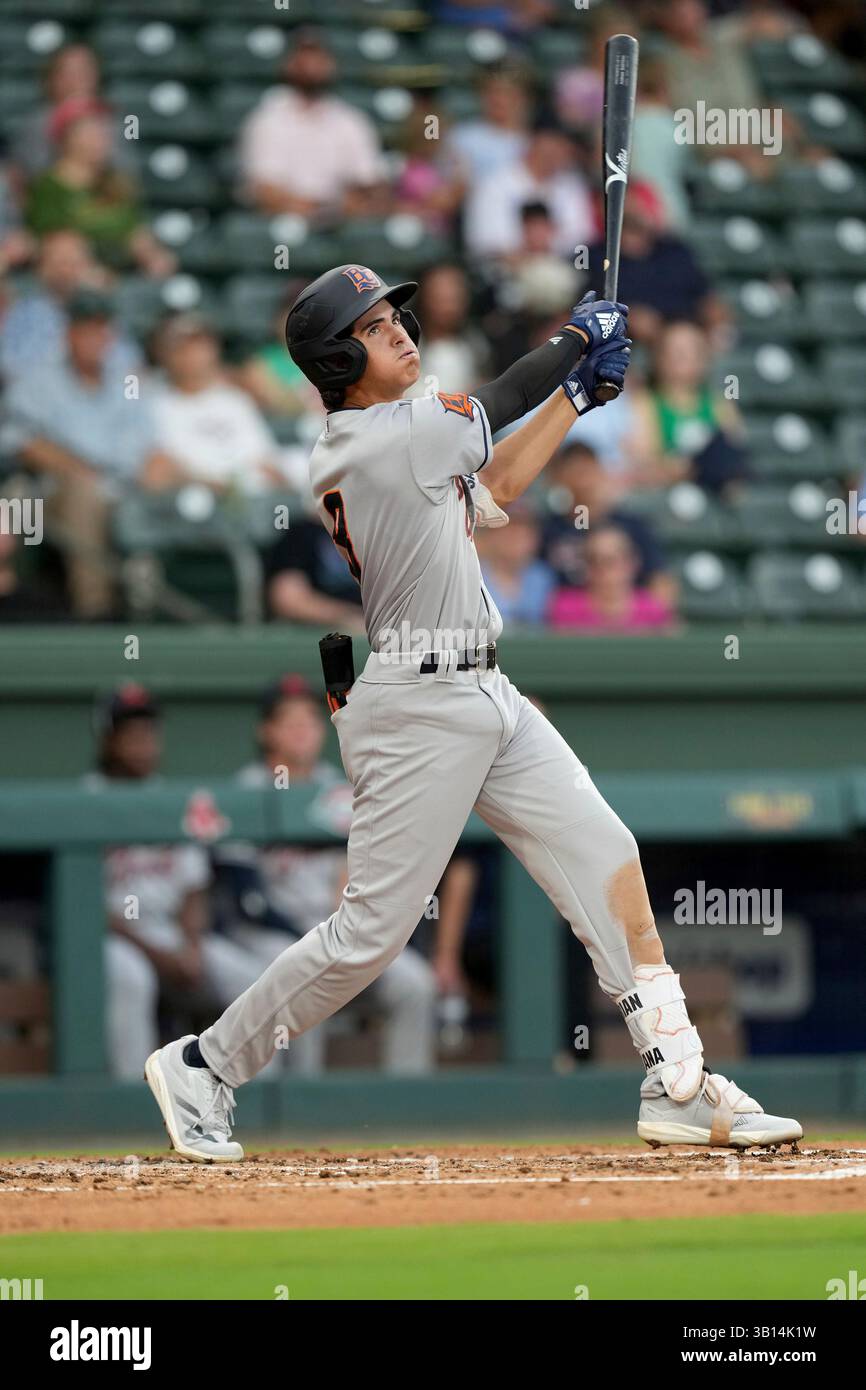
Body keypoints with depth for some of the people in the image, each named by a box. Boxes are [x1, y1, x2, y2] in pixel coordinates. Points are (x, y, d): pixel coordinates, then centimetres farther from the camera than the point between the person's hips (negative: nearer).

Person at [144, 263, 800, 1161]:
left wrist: (578, 390, 17)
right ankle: (203, 1066, 9)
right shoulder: (390, 437, -17)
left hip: (485, 699, 10)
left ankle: (677, 1085, 3)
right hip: (415, 709, -10)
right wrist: (578, 336, 14)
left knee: (604, 855, 3)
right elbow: (495, 405, -4)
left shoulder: (381, 442, 11)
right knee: (374, 932, -7)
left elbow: (494, 490, 20)